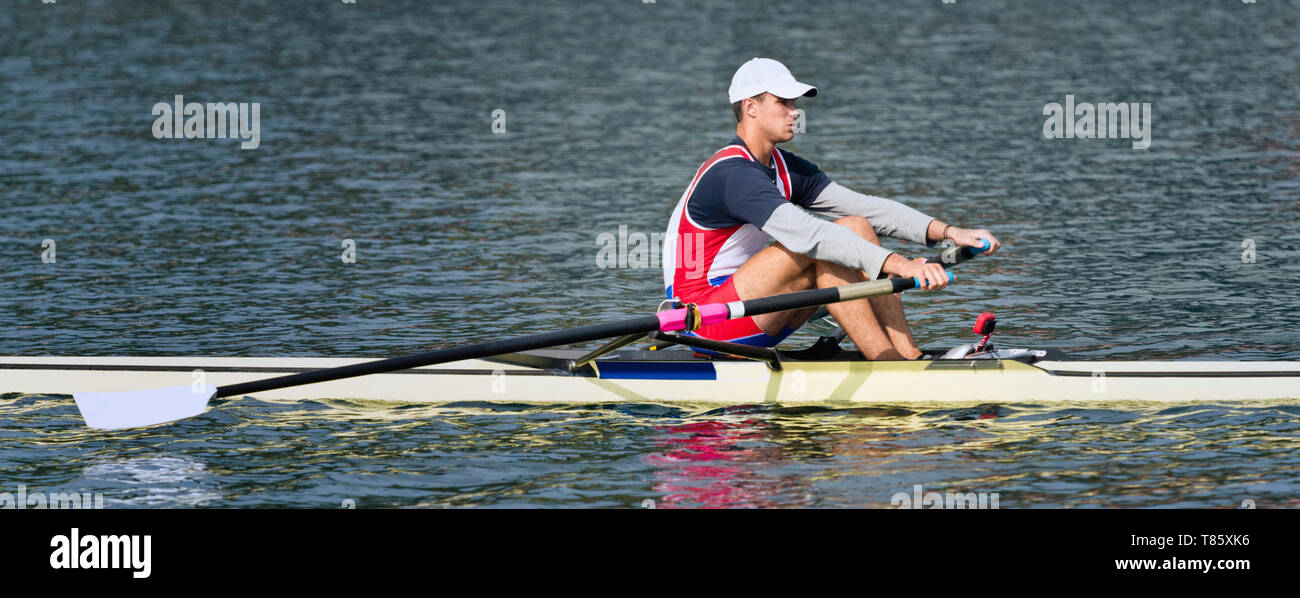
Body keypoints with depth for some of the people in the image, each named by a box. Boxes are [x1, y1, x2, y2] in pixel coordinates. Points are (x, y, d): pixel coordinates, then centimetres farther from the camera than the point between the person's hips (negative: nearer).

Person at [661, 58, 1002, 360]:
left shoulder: (785, 169, 10)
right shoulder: (733, 175, -21)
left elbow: (866, 207, 2)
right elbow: (806, 234, -34)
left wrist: (947, 232, -11)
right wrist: (897, 265, -43)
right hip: (704, 322, -9)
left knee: (857, 228, -3)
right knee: (823, 249, -25)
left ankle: (910, 357, -12)